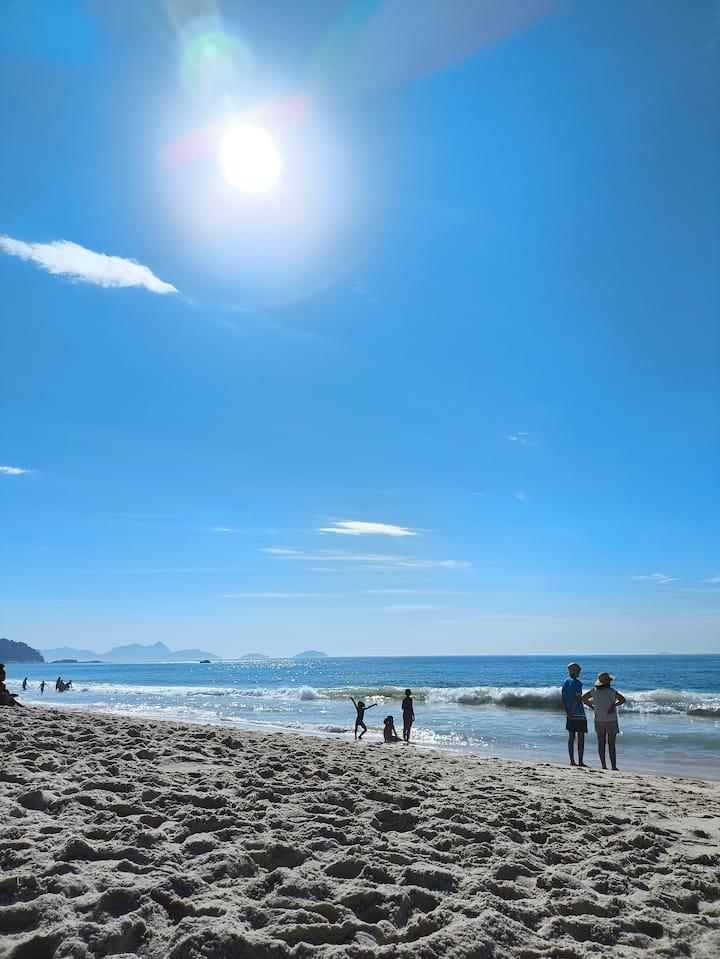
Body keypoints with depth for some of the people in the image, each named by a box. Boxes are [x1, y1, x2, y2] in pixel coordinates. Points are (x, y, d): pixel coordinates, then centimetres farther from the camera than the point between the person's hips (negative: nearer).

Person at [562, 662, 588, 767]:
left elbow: (563, 699, 5)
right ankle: (580, 762, 0)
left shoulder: (565, 682, 8)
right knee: (581, 738, 0)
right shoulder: (577, 683, -13)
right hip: (579, 714, -7)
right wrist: (572, 712, -9)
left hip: (570, 714, 7)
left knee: (571, 737, 8)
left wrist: (567, 712, 1)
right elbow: (577, 699, -18)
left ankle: (572, 761, 11)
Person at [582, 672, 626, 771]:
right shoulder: (611, 691, -14)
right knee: (611, 745, 2)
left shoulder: (594, 691, -2)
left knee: (601, 744, 7)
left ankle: (603, 765, 7)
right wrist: (614, 705, -8)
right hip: (611, 721, -3)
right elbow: (623, 700, -13)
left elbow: (583, 698, 6)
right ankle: (614, 766, 3)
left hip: (599, 721, 3)